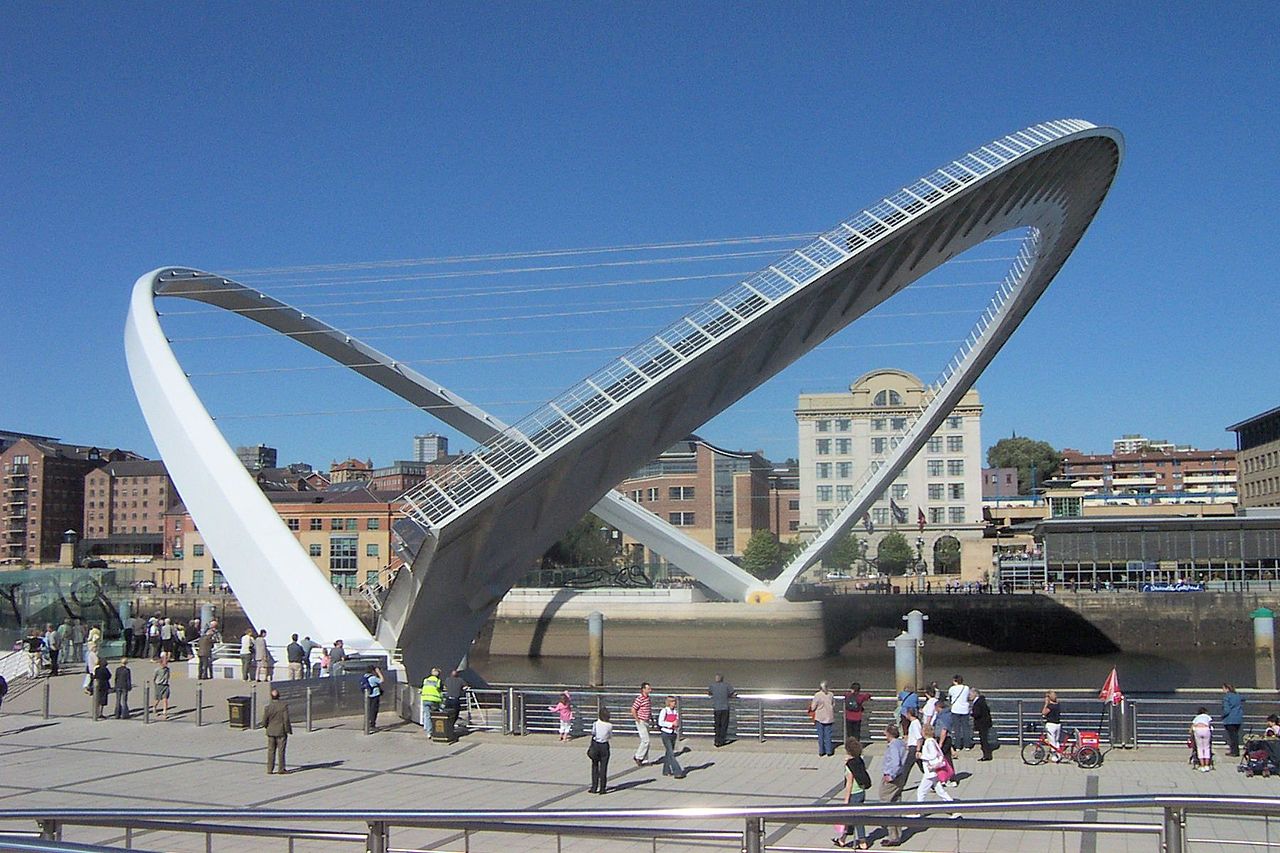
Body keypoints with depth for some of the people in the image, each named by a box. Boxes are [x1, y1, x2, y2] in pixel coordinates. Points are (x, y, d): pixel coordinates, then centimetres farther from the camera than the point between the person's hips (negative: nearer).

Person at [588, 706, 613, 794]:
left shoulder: (595, 724, -9)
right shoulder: (610, 726, -8)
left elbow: (593, 736, -4)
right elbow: (610, 736, 5)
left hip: (595, 745, 0)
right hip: (605, 746, 0)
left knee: (595, 767, 11)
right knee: (603, 767, 5)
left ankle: (594, 788, 12)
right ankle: (602, 788, 5)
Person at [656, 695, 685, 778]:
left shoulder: (676, 711, 9)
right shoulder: (664, 711, -8)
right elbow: (660, 722, -14)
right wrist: (671, 724, -18)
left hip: (673, 734, 6)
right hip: (666, 734, -6)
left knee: (669, 753, 12)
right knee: (671, 754, -9)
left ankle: (666, 771, 22)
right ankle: (677, 772, -15)